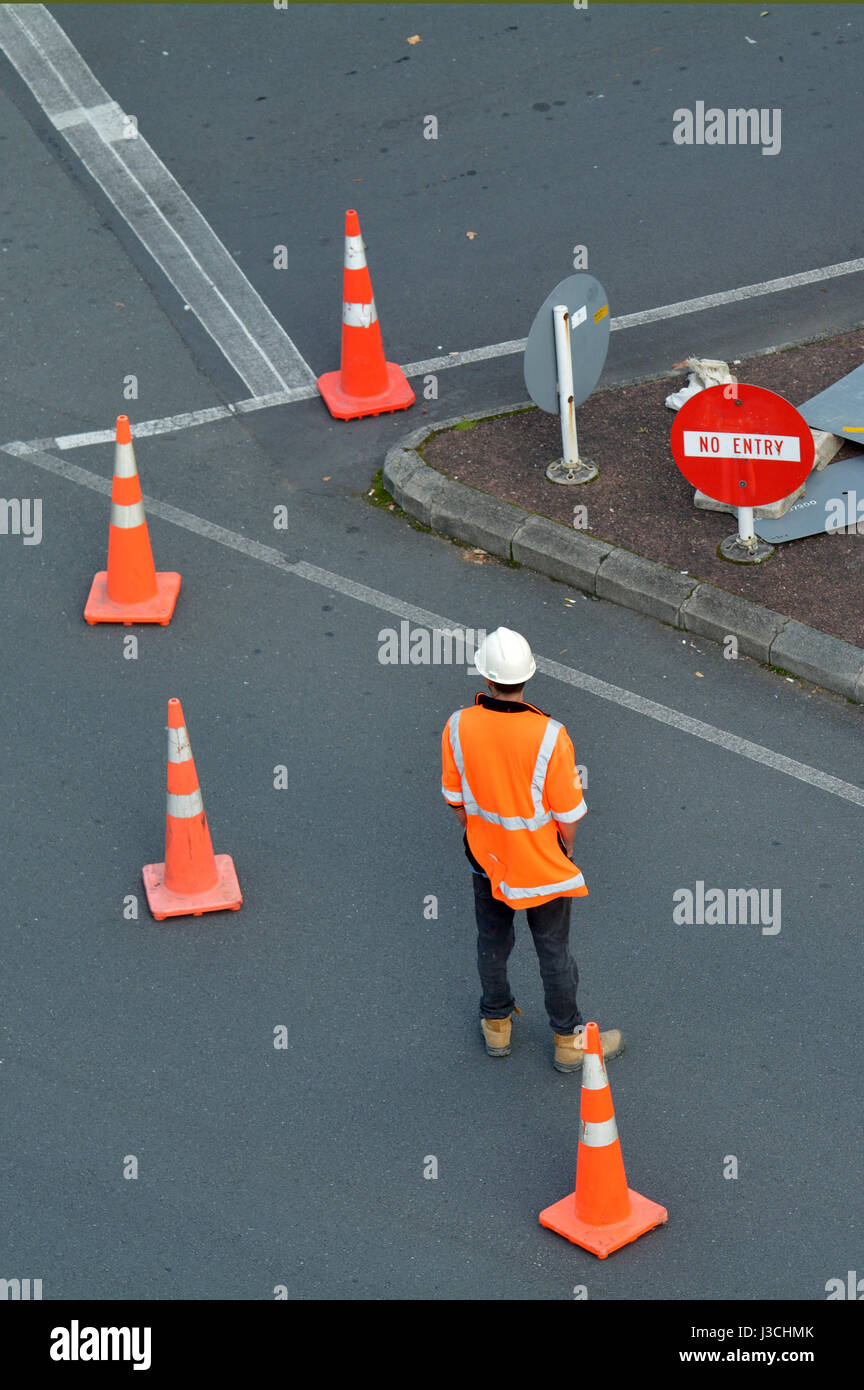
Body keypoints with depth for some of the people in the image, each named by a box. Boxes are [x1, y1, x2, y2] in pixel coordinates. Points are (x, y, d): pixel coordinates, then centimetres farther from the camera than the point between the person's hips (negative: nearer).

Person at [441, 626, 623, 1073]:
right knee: (554, 953, 17)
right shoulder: (549, 737, -30)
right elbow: (568, 815, -18)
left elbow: (457, 800, -5)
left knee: (492, 944, 25)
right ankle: (569, 1040, 34)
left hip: (485, 857, 3)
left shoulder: (458, 728, -21)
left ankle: (496, 1025, 45)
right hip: (542, 867, -3)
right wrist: (566, 850, 4)